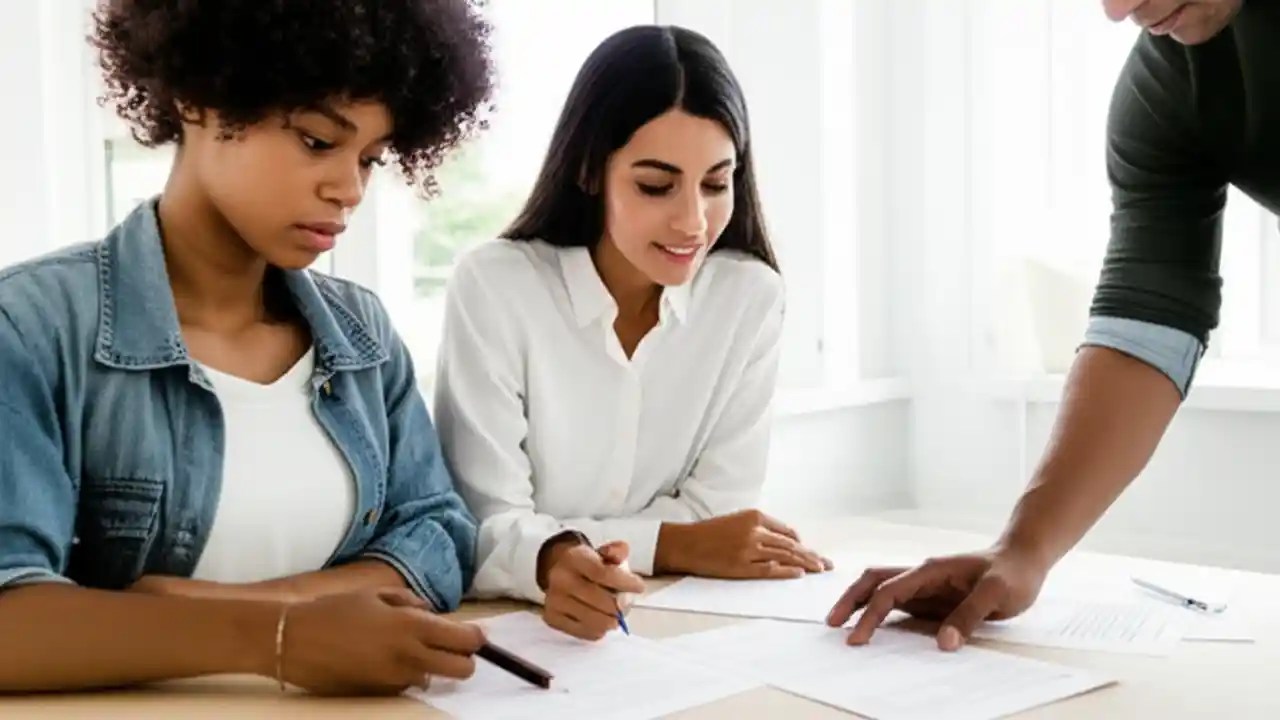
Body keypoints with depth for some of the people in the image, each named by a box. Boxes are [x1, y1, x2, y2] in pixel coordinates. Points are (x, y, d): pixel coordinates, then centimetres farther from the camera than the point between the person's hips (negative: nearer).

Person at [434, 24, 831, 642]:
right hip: (513, 624, -1)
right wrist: (554, 558, -32)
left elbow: (719, 509, -4)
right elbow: (486, 526, -14)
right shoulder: (494, 287, -12)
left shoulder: (751, 297, -3)